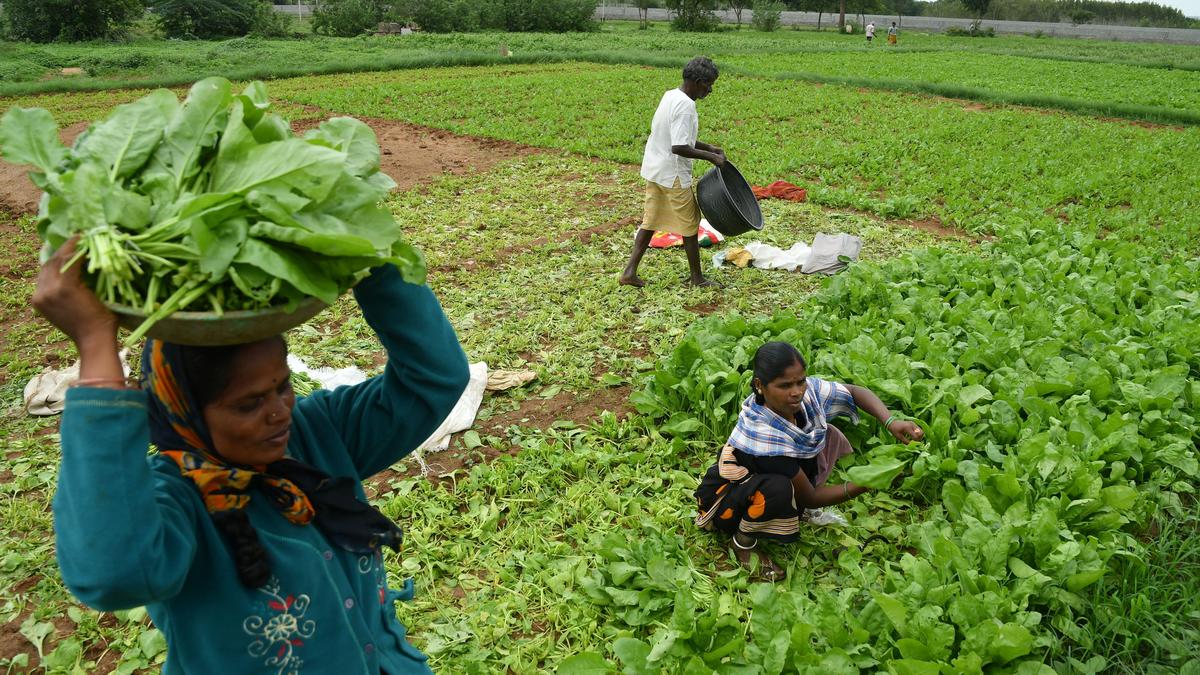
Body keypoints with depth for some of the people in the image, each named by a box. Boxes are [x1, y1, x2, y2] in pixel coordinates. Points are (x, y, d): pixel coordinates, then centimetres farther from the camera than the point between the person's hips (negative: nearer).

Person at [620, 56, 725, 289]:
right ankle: (697, 277, 18)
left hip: (655, 171, 9)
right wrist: (710, 156, -17)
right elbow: (679, 147, -28)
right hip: (673, 175, -9)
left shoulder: (671, 96, 9)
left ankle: (630, 272, 13)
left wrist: (709, 147, 13)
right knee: (690, 223, 5)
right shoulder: (685, 105, -21)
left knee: (650, 221, 14)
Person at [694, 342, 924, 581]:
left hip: (762, 479, 7)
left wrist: (891, 421, -23)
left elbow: (854, 392, -5)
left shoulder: (806, 391, -21)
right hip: (725, 502, -7)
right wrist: (865, 485, -32)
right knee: (778, 489, -39)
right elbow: (809, 498, -24)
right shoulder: (764, 436, -37)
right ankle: (743, 542, -10)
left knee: (827, 435, -6)